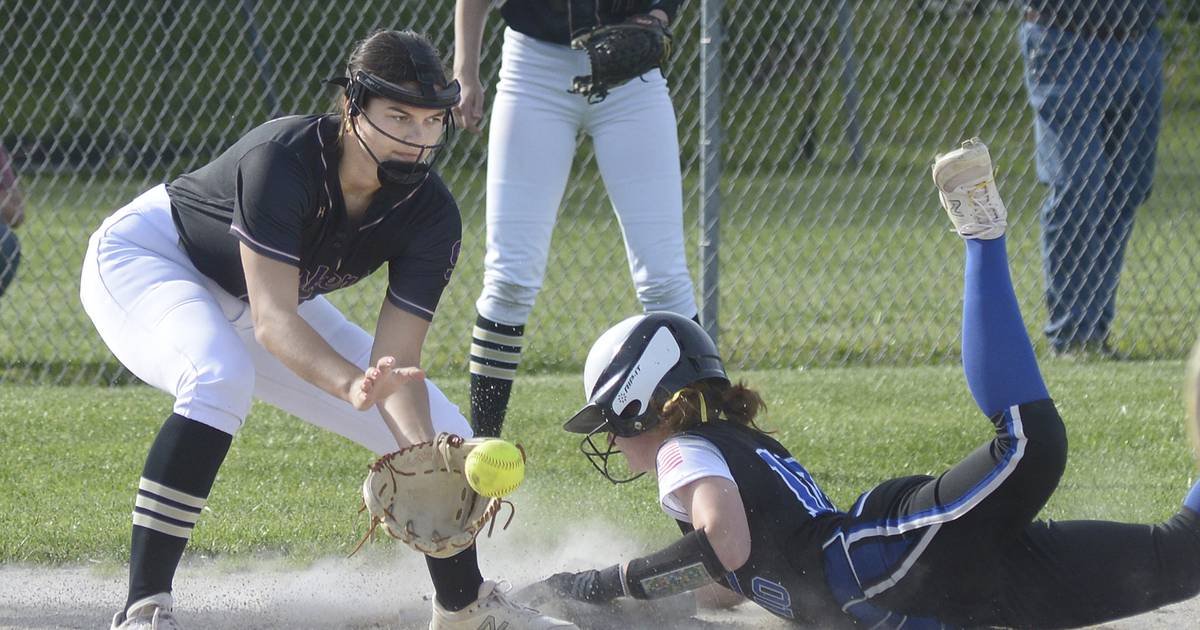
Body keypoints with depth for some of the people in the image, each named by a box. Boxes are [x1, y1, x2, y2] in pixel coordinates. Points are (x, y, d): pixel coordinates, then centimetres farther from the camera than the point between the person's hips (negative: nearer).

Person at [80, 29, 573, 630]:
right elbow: (273, 322, -43)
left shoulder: (431, 214, -20)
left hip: (261, 302, 6)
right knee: (219, 379, -40)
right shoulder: (282, 158, -37)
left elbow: (396, 362, -23)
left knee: (440, 435, 1)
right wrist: (352, 385, -61)